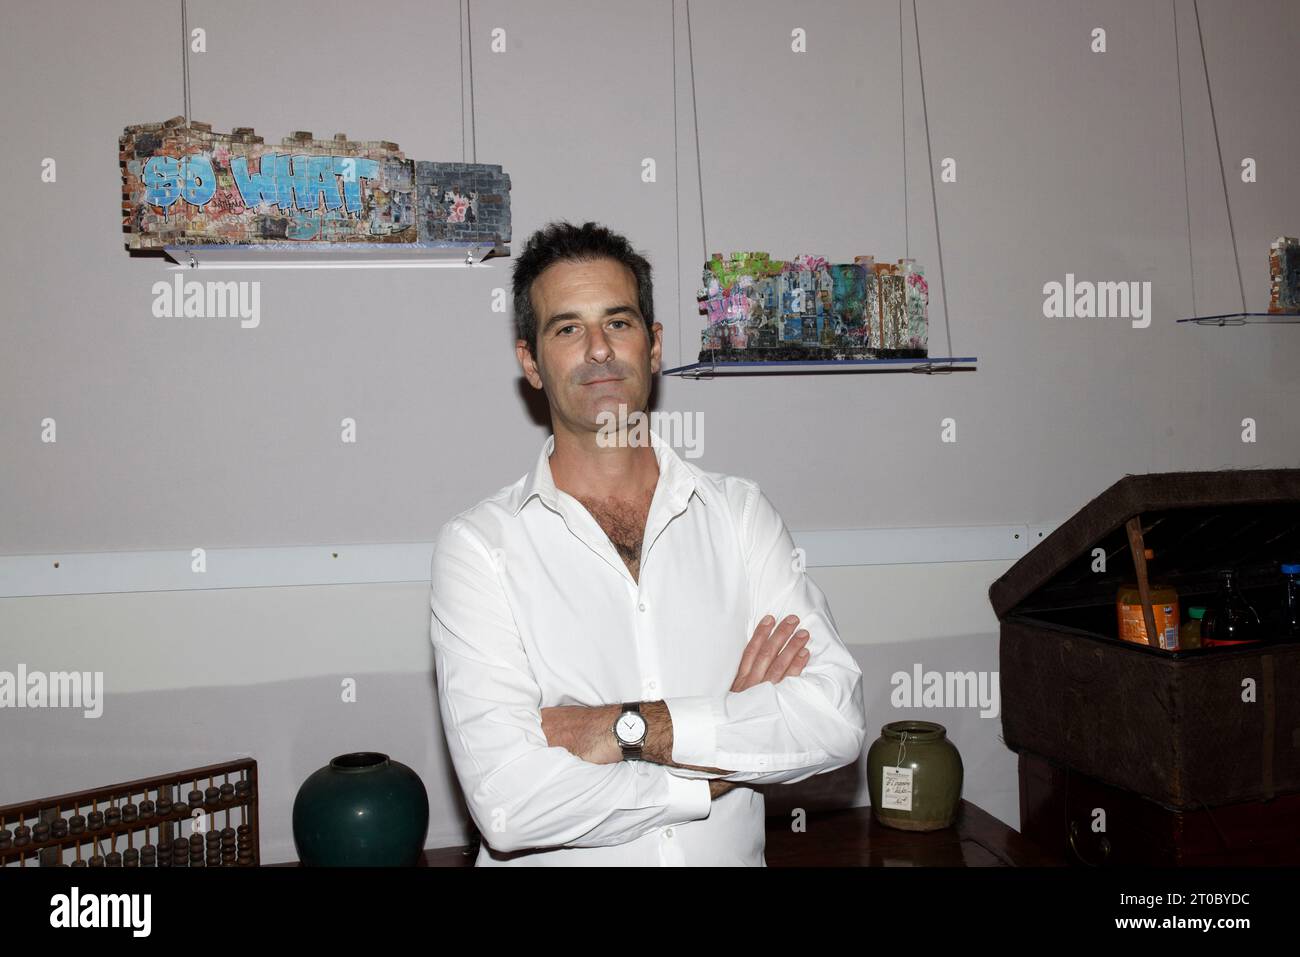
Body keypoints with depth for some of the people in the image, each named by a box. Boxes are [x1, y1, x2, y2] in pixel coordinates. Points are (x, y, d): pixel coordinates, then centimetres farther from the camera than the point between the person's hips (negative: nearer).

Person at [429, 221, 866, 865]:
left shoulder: (740, 513, 2)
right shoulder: (477, 546, -7)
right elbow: (506, 802, -16)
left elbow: (837, 719, -8)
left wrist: (625, 727, -16)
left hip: (730, 854, 2)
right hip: (559, 861, -2)